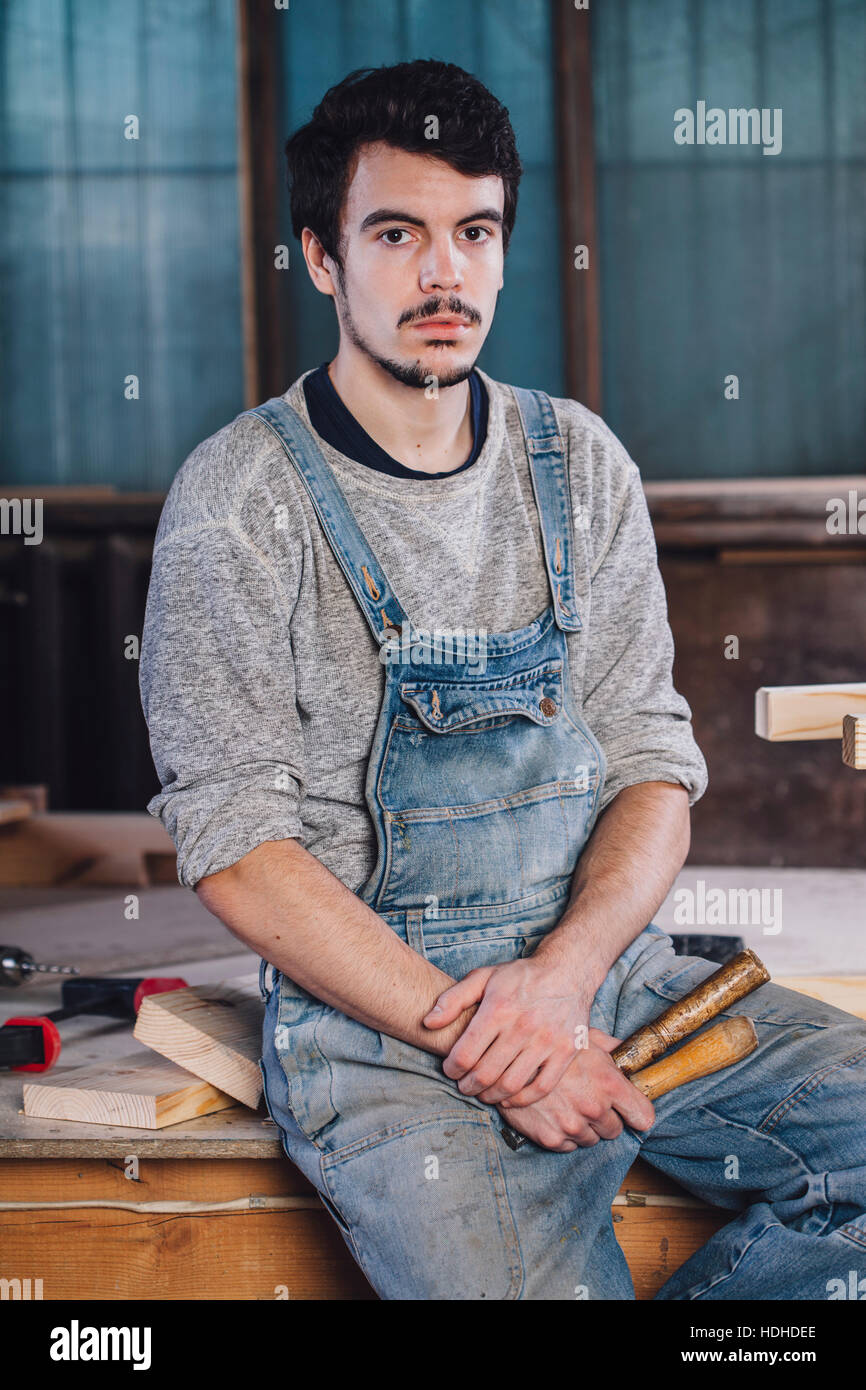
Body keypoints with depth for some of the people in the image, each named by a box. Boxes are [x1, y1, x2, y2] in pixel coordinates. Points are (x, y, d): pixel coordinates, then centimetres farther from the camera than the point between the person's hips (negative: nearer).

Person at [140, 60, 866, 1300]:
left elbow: (653, 762, 6)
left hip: (598, 970, 5)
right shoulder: (242, 498, -6)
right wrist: (464, 1033, -18)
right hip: (375, 1015, -5)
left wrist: (558, 975, -13)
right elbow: (235, 846, -9)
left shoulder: (578, 463, 8)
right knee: (530, 1286, -28)